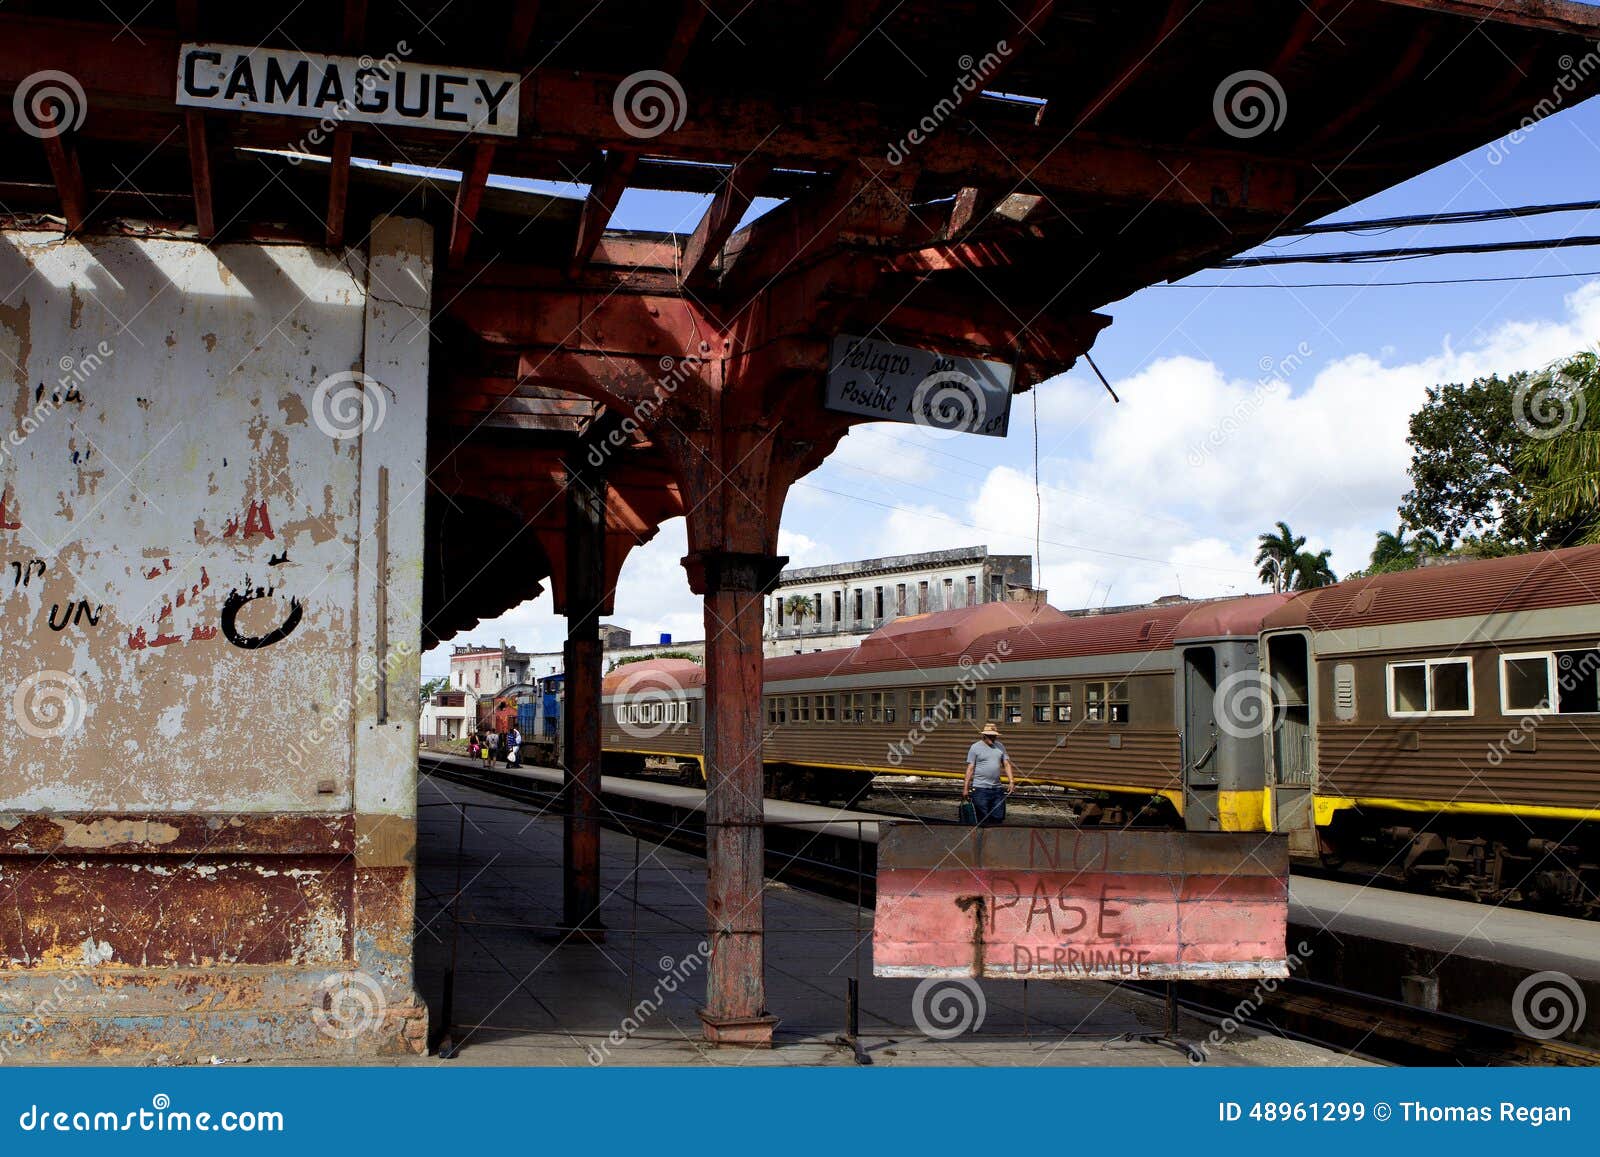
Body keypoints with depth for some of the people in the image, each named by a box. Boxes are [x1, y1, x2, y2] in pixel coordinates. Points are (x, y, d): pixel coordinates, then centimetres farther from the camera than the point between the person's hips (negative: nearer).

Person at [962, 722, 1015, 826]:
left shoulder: (1000, 746, 13)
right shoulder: (975, 747, -1)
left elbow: (1007, 765, 12)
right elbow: (970, 769, -3)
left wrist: (1011, 782, -1)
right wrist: (965, 788, -8)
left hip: (996, 788, 5)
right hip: (980, 788, -5)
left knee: (998, 819, 5)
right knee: (982, 821, -5)